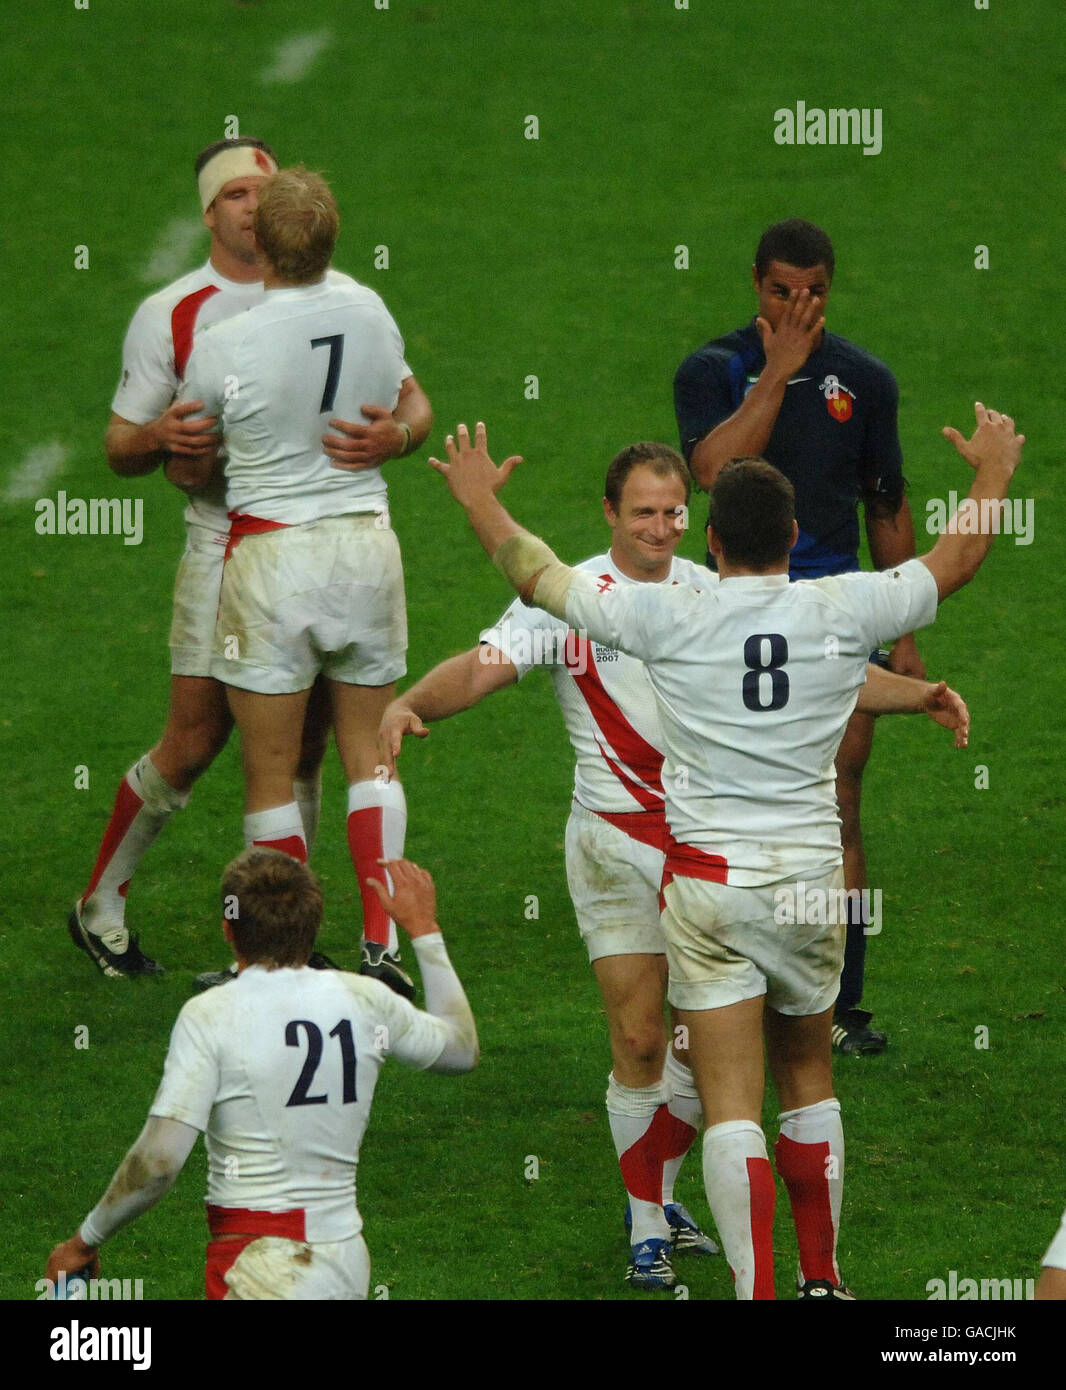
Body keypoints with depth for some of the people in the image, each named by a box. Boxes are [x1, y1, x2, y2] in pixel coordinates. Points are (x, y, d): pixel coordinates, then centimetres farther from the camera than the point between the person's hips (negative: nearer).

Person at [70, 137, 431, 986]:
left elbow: (414, 401, 6)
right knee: (196, 741, -4)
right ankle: (102, 903, 13)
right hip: (226, 545, -2)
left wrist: (394, 436, -17)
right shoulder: (169, 316, 1)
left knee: (302, 748, 3)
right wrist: (162, 437, -18)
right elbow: (121, 447, 5)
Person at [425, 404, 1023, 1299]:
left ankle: (757, 1292, -13)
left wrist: (482, 501, 24)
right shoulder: (843, 611, -4)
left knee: (731, 1105, -5)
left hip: (710, 880, -2)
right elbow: (957, 561, 15)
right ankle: (823, 1279, 28)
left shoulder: (670, 617, -9)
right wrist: (994, 472, 32)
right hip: (811, 880, 2)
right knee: (809, 1082, 20)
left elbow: (539, 577, 6)